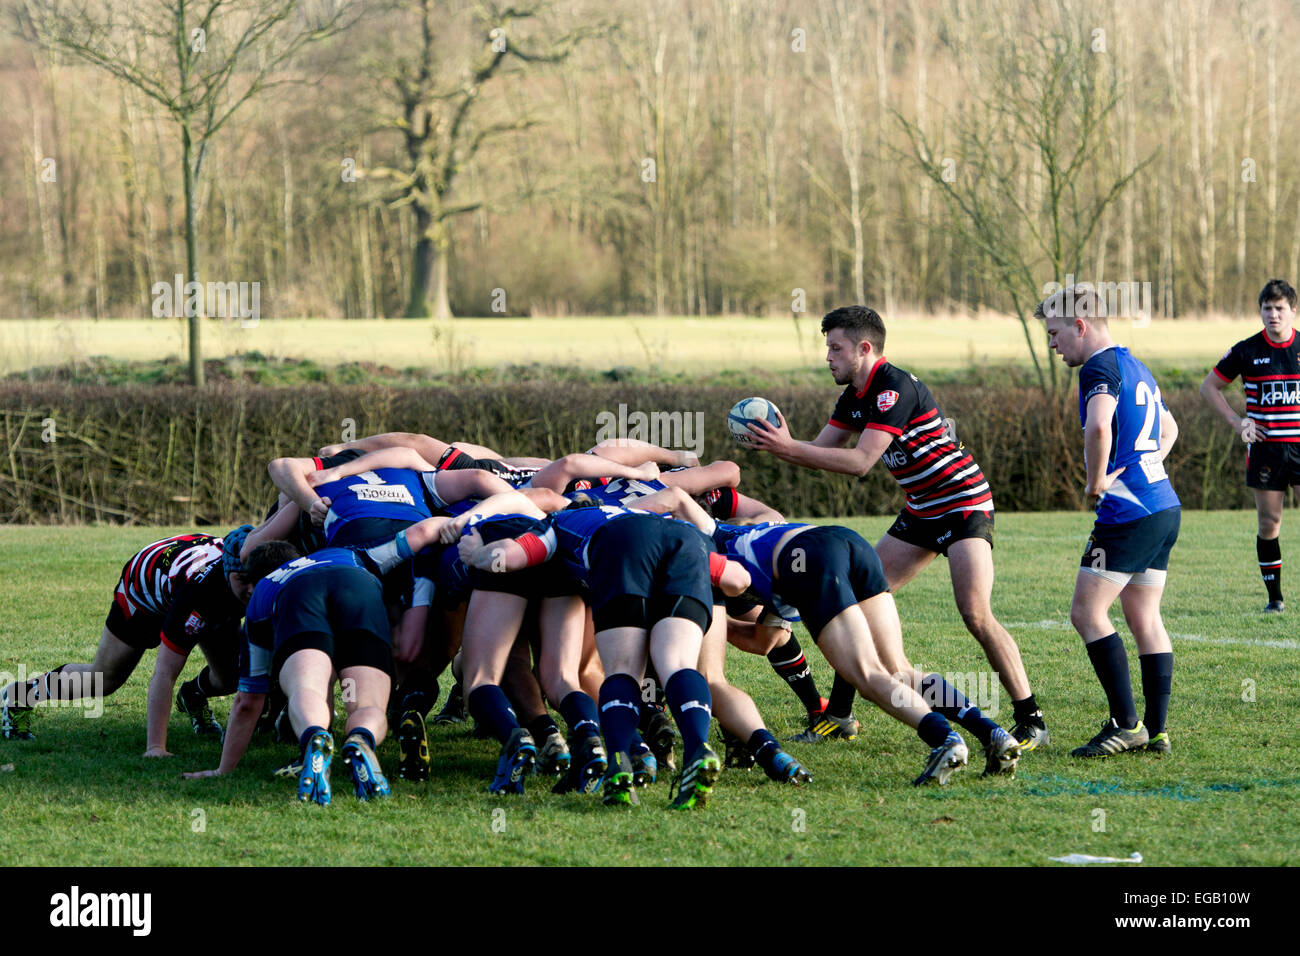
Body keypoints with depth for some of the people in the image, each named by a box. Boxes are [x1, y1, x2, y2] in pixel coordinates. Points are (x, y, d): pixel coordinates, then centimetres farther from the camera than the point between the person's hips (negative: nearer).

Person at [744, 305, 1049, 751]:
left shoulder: (896, 388, -22)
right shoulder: (854, 395, 7)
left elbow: (861, 460, -28)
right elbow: (821, 449, 12)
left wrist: (789, 447, -28)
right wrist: (778, 445, -5)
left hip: (964, 506, -10)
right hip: (921, 512, 10)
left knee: (976, 614, -20)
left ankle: (1031, 721, -12)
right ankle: (839, 715, 12)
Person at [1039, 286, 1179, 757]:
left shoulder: (1100, 368, -11)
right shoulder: (1137, 369, 19)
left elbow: (1098, 427, -31)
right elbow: (1168, 429, 36)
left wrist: (1096, 483, -17)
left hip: (1128, 512, -9)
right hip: (1164, 506, 9)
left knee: (1087, 612, -5)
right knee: (1145, 619, 11)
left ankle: (1126, 723, -9)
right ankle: (1156, 730, 9)